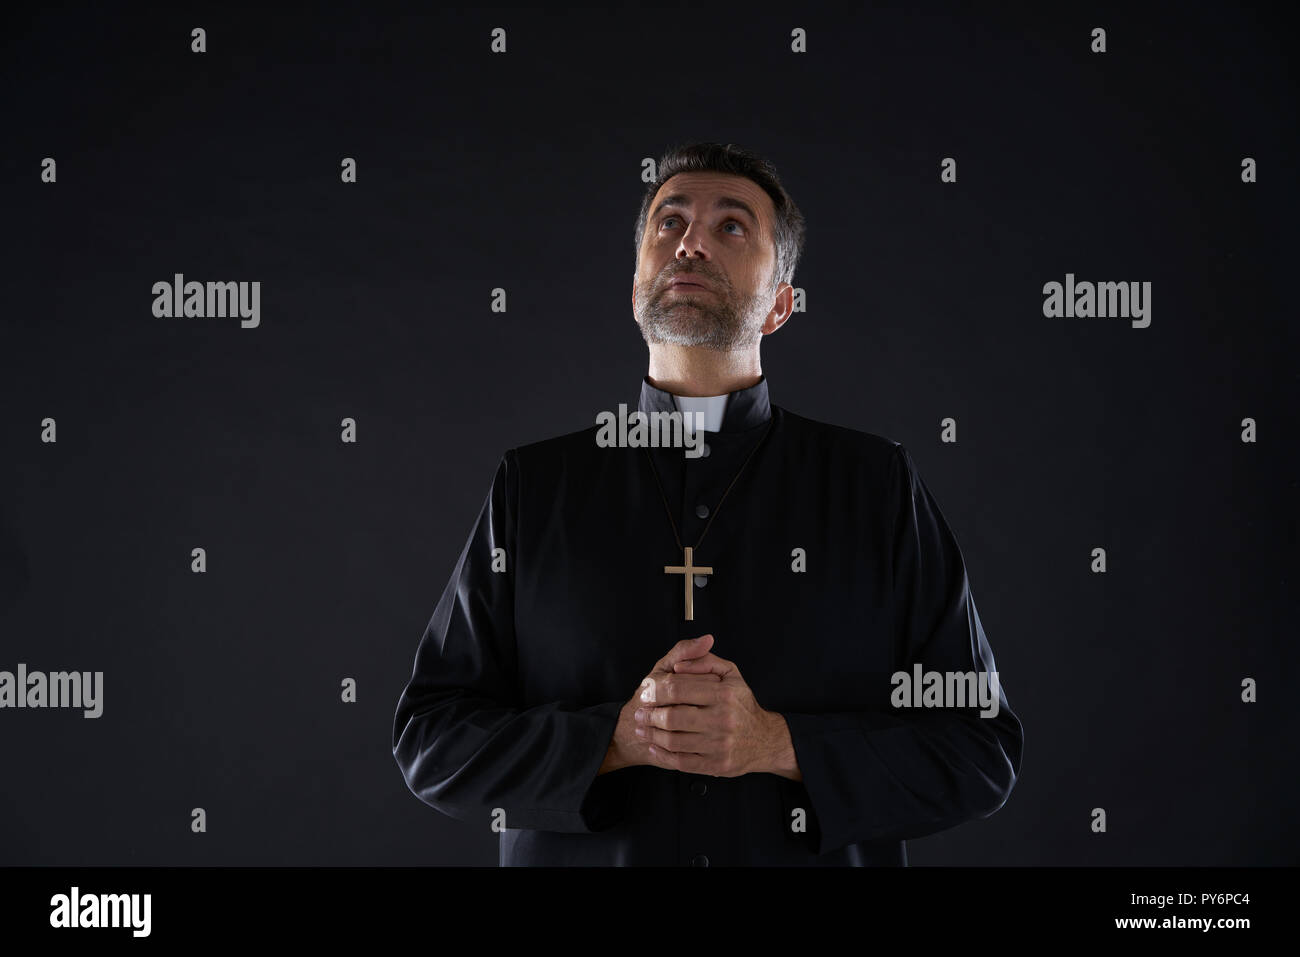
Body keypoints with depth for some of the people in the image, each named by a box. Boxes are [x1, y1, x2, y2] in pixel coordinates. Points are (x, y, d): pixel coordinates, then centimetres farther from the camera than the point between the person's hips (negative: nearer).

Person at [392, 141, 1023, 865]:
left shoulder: (880, 485, -3)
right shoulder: (530, 485, 0)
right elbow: (429, 737, -2)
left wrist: (777, 744, -19)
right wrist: (618, 737, -17)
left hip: (823, 850, 0)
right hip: (576, 854, 1)